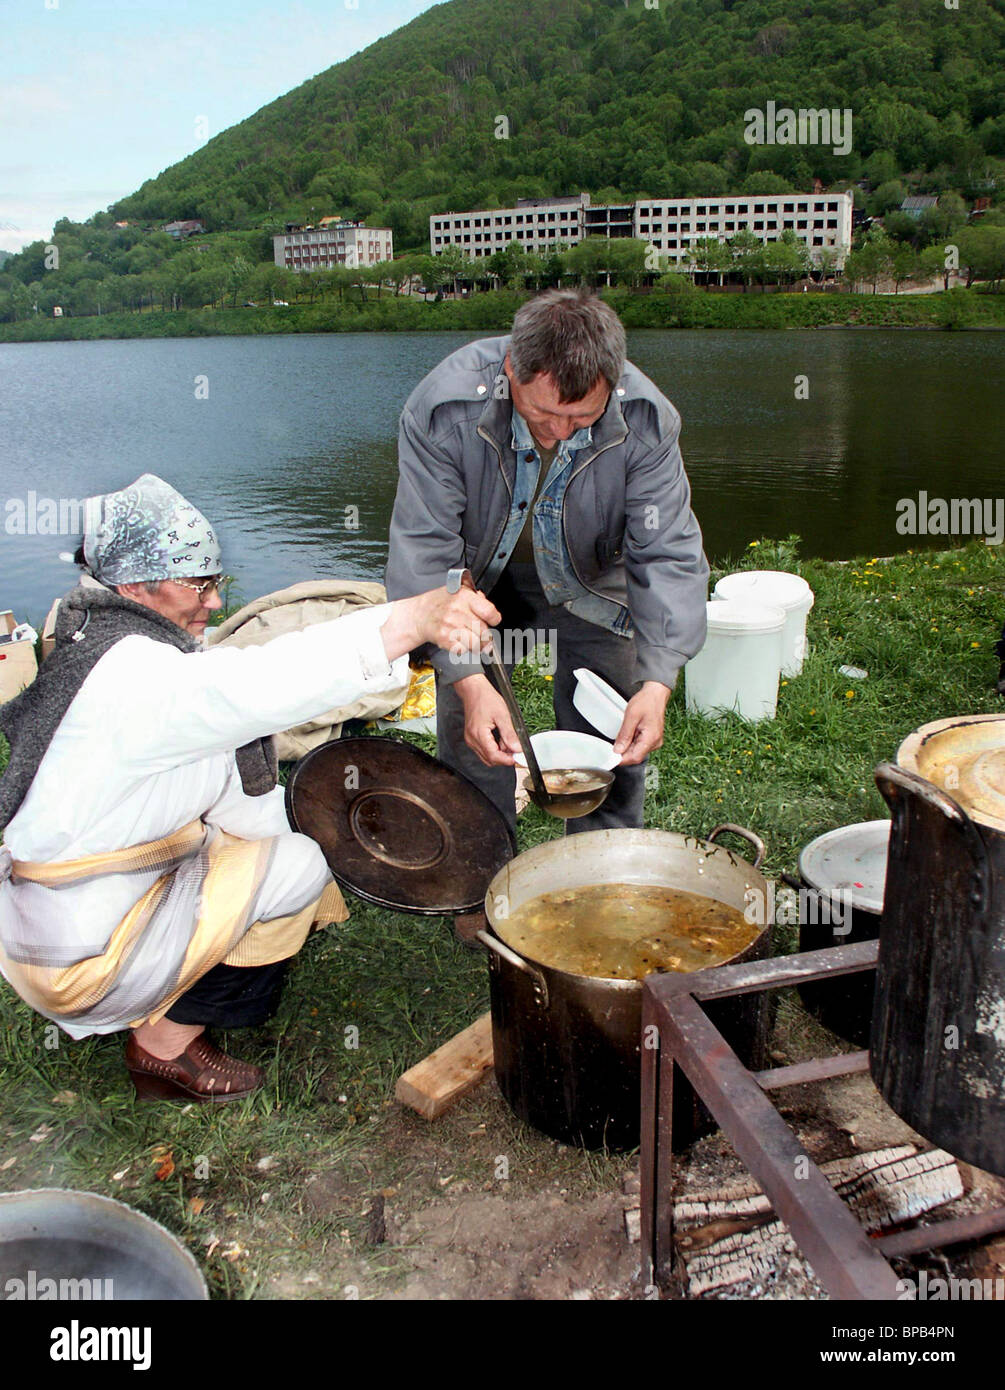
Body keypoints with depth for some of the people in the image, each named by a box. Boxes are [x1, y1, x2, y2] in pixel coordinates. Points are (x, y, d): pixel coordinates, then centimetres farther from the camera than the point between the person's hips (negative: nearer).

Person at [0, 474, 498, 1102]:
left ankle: (160, 1009, 19)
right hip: (74, 954, -10)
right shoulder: (130, 675, -25)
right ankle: (166, 1044, 2)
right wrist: (410, 620, -54)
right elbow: (259, 685, -46)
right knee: (298, 868, -12)